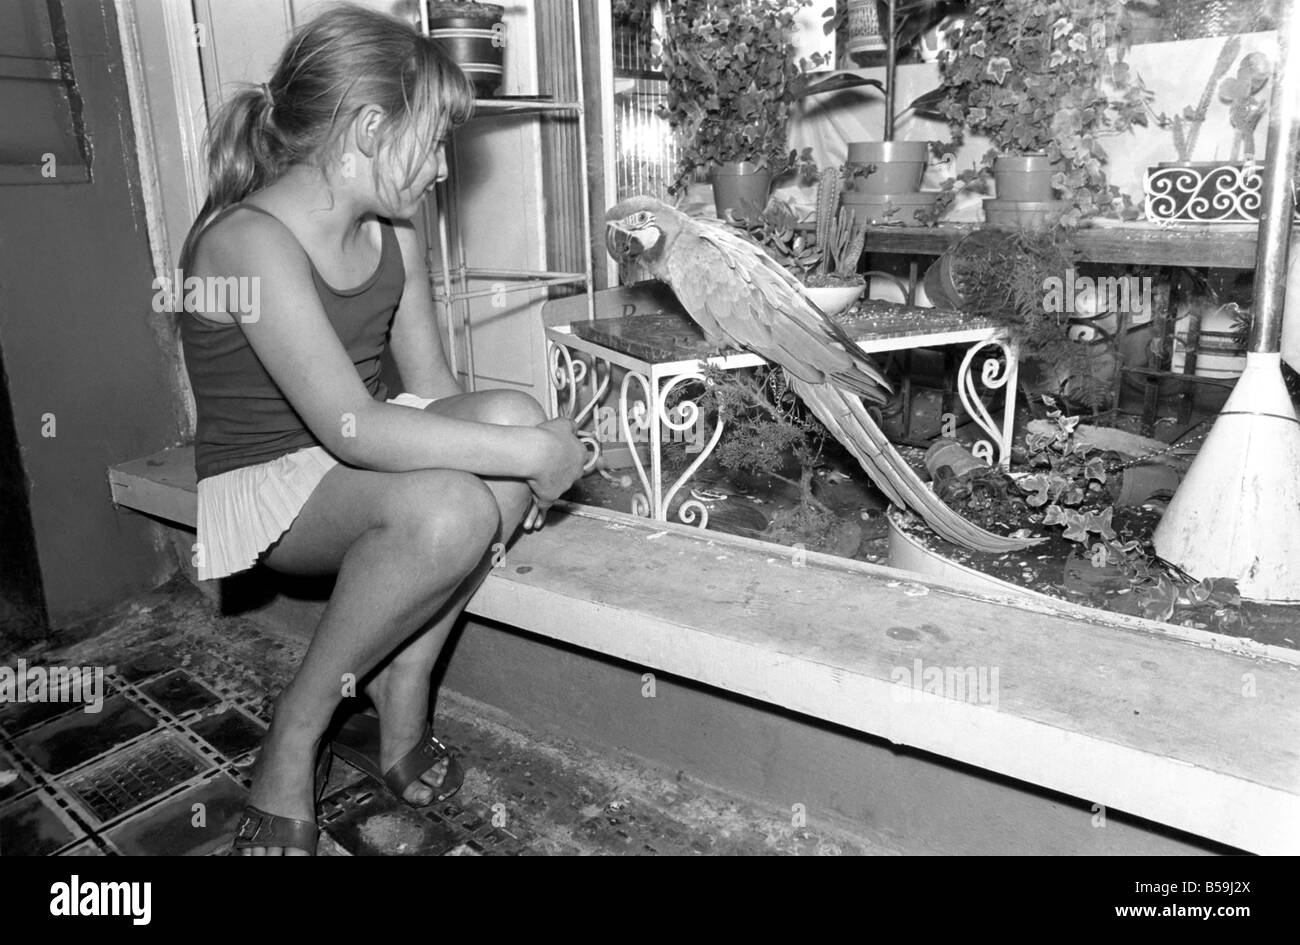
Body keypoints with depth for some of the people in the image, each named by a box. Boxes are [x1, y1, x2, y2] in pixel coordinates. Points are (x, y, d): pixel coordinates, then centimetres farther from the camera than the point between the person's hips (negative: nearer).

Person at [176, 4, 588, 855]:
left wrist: (521, 441, -16)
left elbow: (431, 385, 2)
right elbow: (352, 428, -32)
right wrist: (526, 452, -30)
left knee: (512, 414, -21)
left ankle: (399, 698, -9)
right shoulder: (250, 242, -24)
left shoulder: (391, 228, 2)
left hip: (360, 450, 7)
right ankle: (296, 736, -9)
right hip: (266, 481, -7)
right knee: (448, 511, -35)